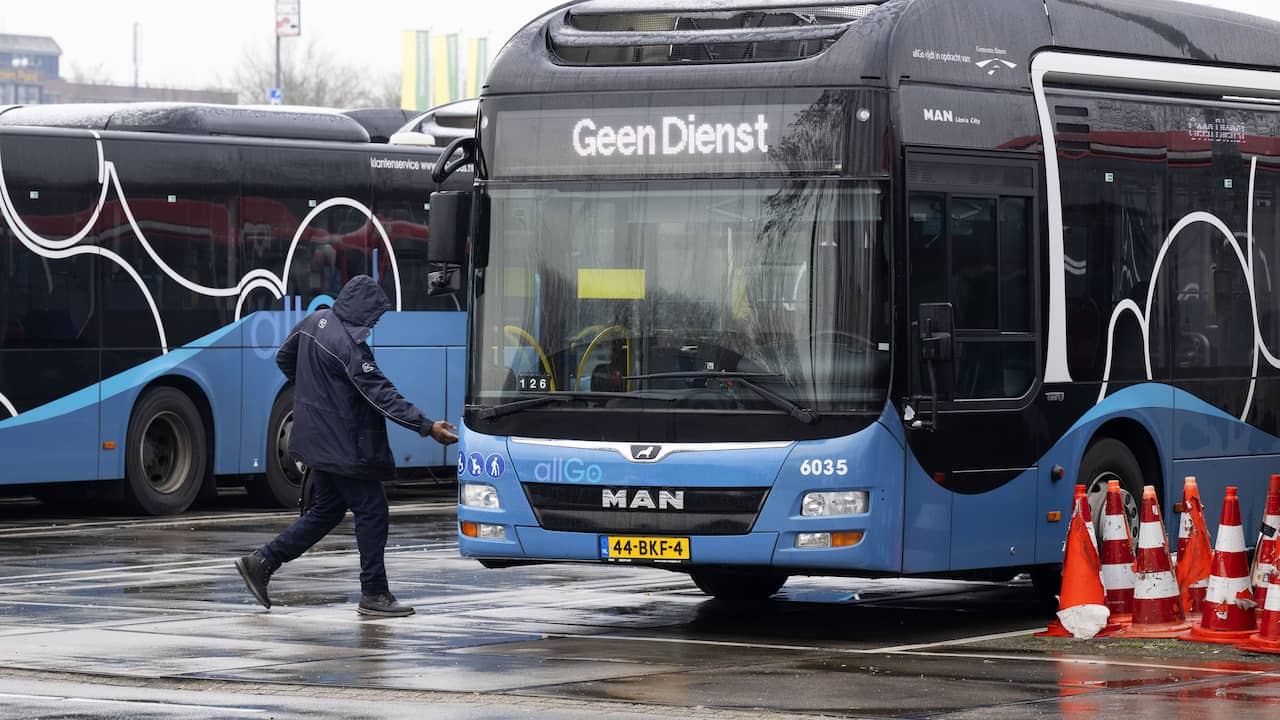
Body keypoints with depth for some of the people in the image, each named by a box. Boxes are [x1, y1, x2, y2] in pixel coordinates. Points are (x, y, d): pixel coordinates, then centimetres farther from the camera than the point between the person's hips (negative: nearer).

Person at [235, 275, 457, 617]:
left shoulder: (313, 322, 5)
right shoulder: (348, 344, -23)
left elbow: (284, 359, 21)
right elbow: (381, 394, -27)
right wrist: (427, 427, -29)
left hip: (317, 440, 9)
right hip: (344, 444, -9)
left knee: (326, 511, 19)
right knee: (372, 512, 0)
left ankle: (261, 562, 17)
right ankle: (374, 594, 4)